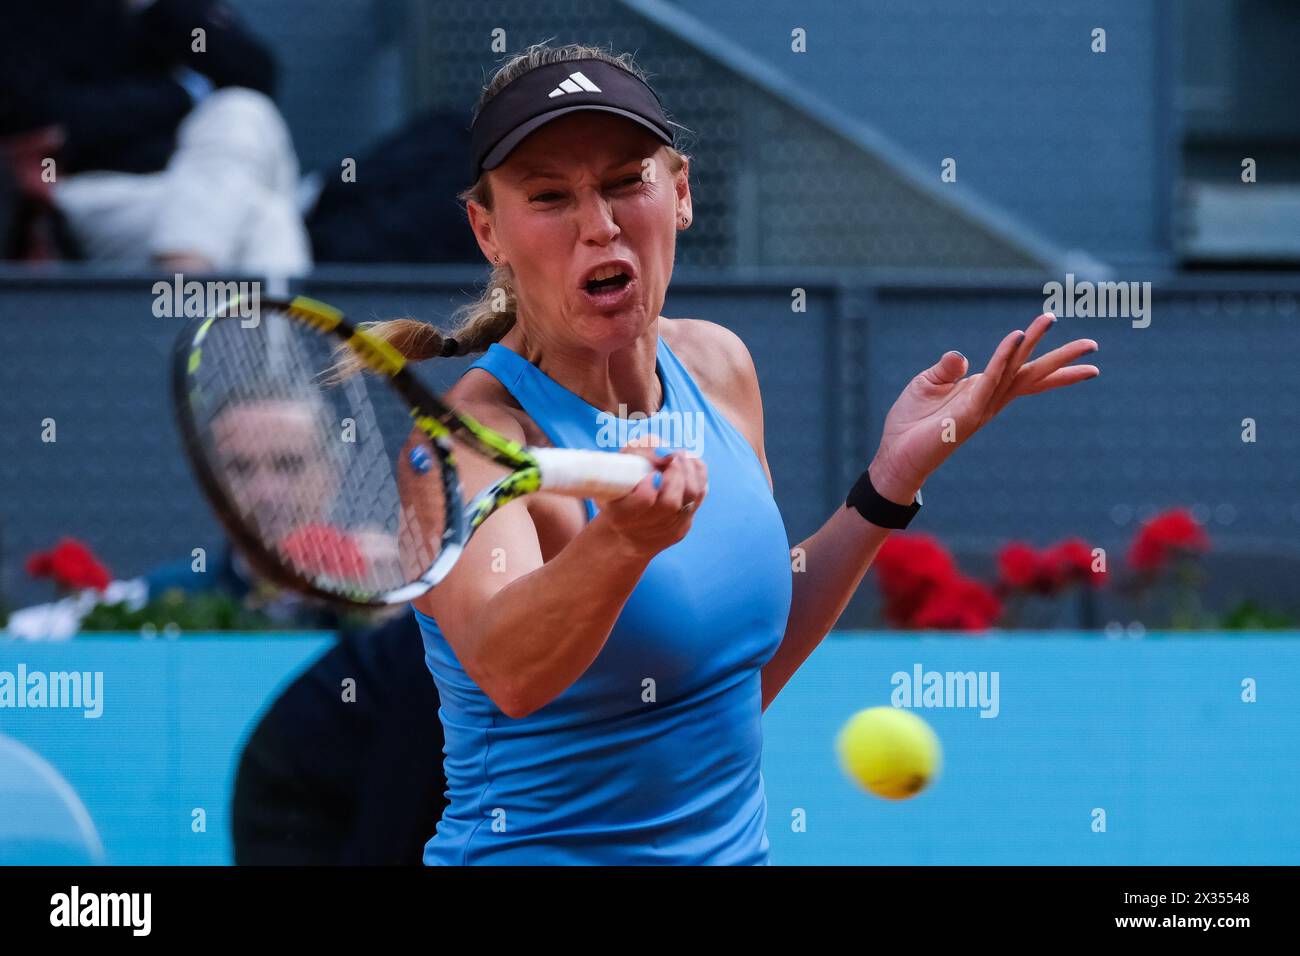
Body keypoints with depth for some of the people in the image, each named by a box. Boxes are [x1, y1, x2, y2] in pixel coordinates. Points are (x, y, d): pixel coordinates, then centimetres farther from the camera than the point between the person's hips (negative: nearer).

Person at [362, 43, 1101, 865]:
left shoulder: (717, 367, 1)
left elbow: (751, 669, 10)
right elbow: (507, 669, -37)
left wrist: (892, 479, 2)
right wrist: (621, 541, -53)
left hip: (735, 844, 6)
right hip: (537, 855, -6)